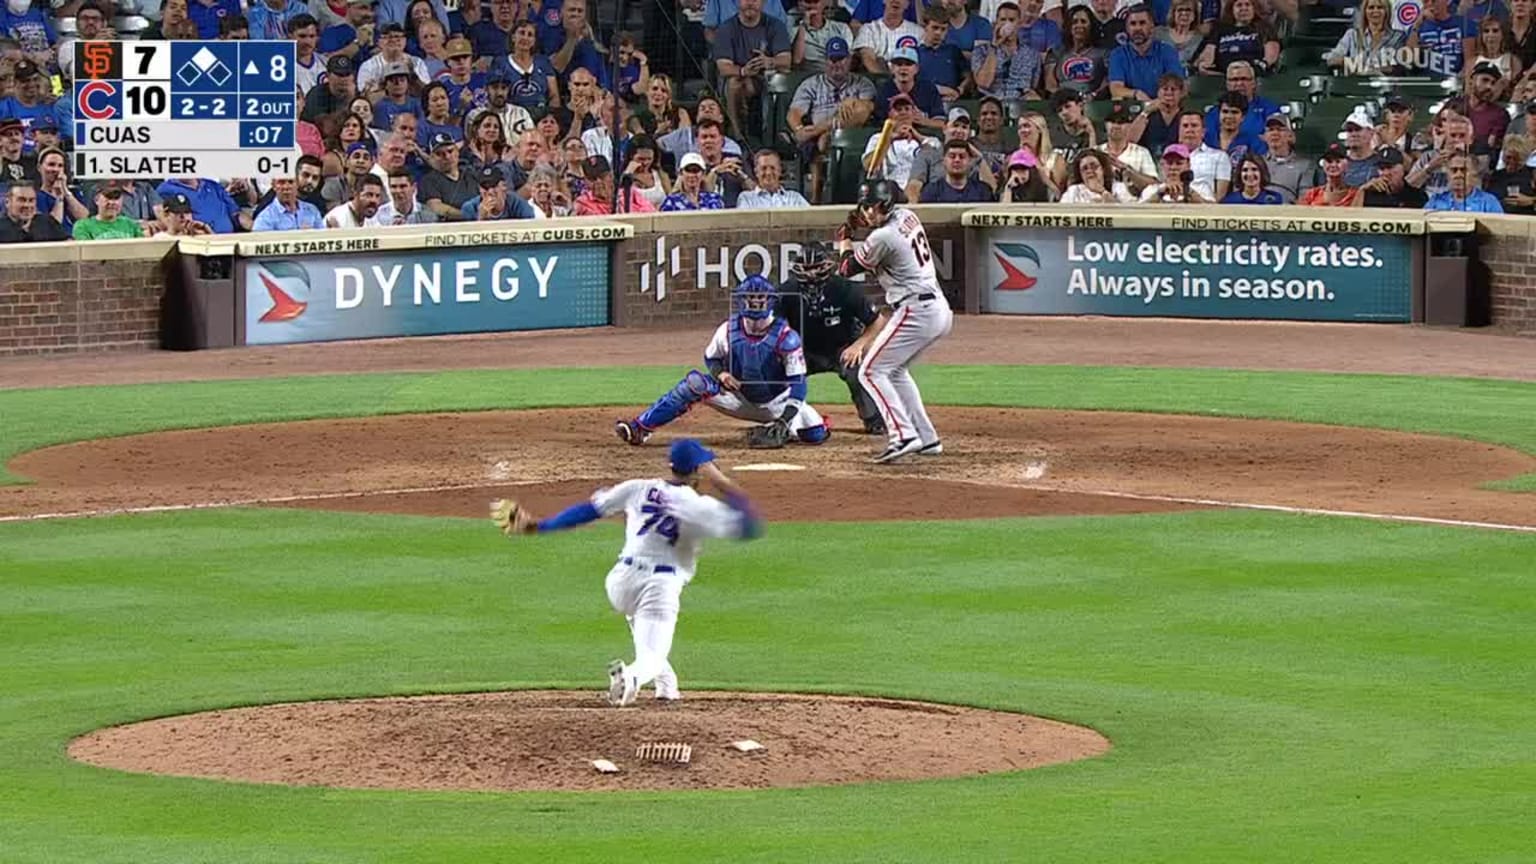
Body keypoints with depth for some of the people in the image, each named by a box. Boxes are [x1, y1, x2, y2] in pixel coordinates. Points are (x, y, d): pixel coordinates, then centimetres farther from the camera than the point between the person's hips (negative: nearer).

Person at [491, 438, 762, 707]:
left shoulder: (640, 489, 9)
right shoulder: (699, 506, -2)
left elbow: (589, 509, 10)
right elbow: (749, 528, -5)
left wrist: (539, 525, 16)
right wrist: (725, 486, 4)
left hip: (619, 582, 5)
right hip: (661, 585, -5)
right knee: (651, 659, -3)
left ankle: (665, 685, 32)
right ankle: (631, 675, -40)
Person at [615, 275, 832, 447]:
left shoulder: (785, 336, -21)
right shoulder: (729, 330, -11)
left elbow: (797, 381, -22)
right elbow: (711, 358, 6)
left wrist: (786, 420, -33)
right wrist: (720, 373, -19)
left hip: (776, 401, -1)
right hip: (740, 398, 1)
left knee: (815, 434, -20)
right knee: (694, 382, -22)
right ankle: (641, 428, -25)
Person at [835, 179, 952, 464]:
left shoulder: (883, 238, -16)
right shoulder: (906, 216, 9)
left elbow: (848, 269, 0)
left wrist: (844, 239, 18)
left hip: (916, 312, -10)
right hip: (940, 310, 10)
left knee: (871, 371, -4)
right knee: (895, 371, 24)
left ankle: (903, 435, -16)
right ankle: (927, 439, 20)